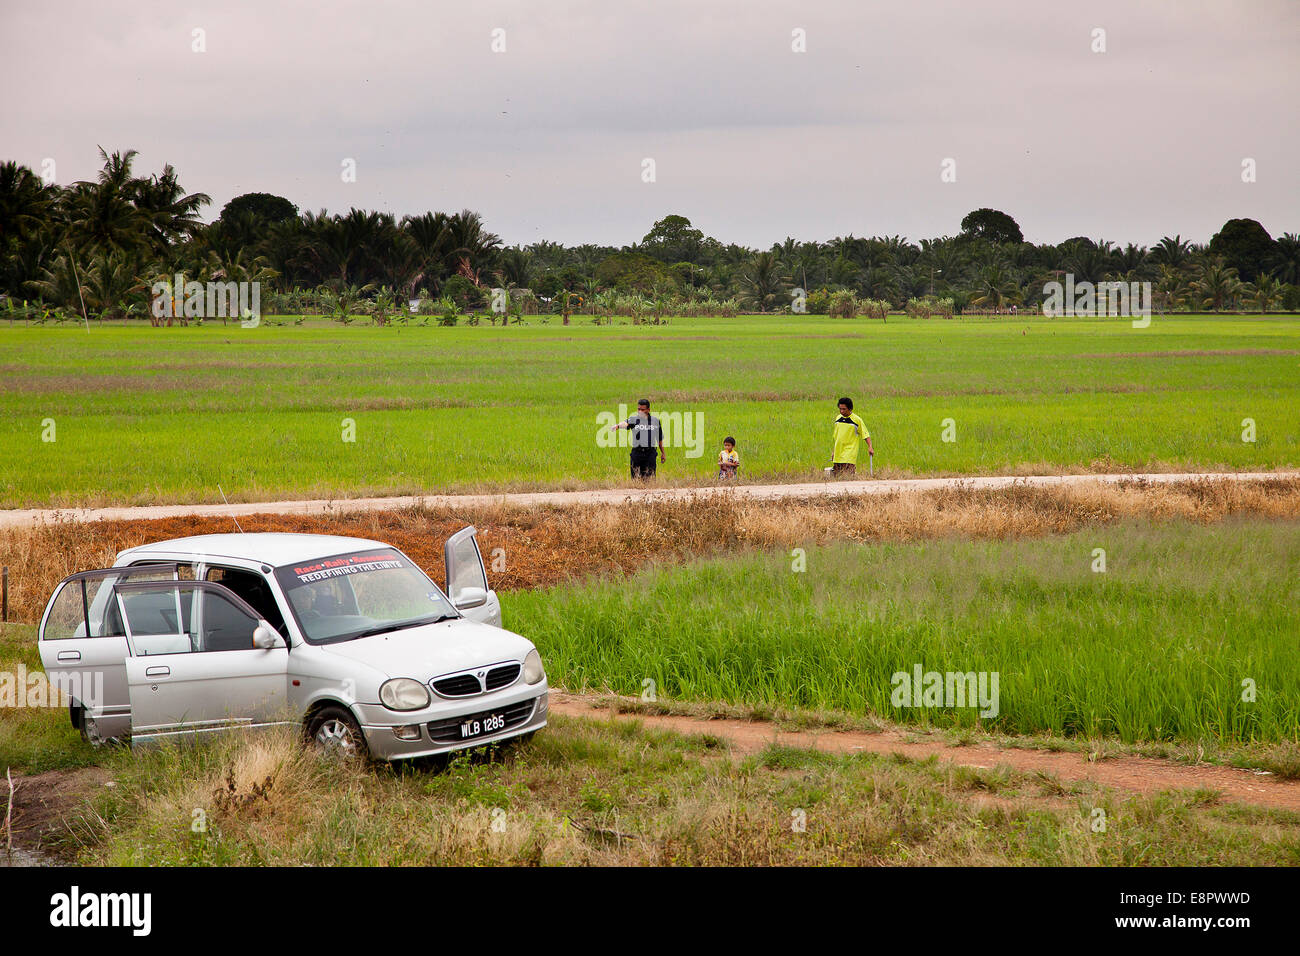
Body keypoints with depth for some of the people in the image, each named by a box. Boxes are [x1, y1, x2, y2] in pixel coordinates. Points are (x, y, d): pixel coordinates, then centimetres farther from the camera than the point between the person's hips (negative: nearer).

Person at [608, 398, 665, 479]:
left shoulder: (655, 421, 6)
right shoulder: (634, 419, -1)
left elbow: (660, 438, 15)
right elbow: (626, 423, -25)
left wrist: (663, 453, 19)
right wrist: (617, 425, -48)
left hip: (650, 453, 0)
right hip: (636, 453, 0)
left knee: (649, 479, -2)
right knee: (636, 478, 3)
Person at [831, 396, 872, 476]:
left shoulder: (857, 420, -5)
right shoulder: (838, 419, 11)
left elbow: (866, 435, -1)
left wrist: (870, 447, -15)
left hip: (849, 455, -6)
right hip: (838, 456, 6)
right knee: (836, 477, 3)